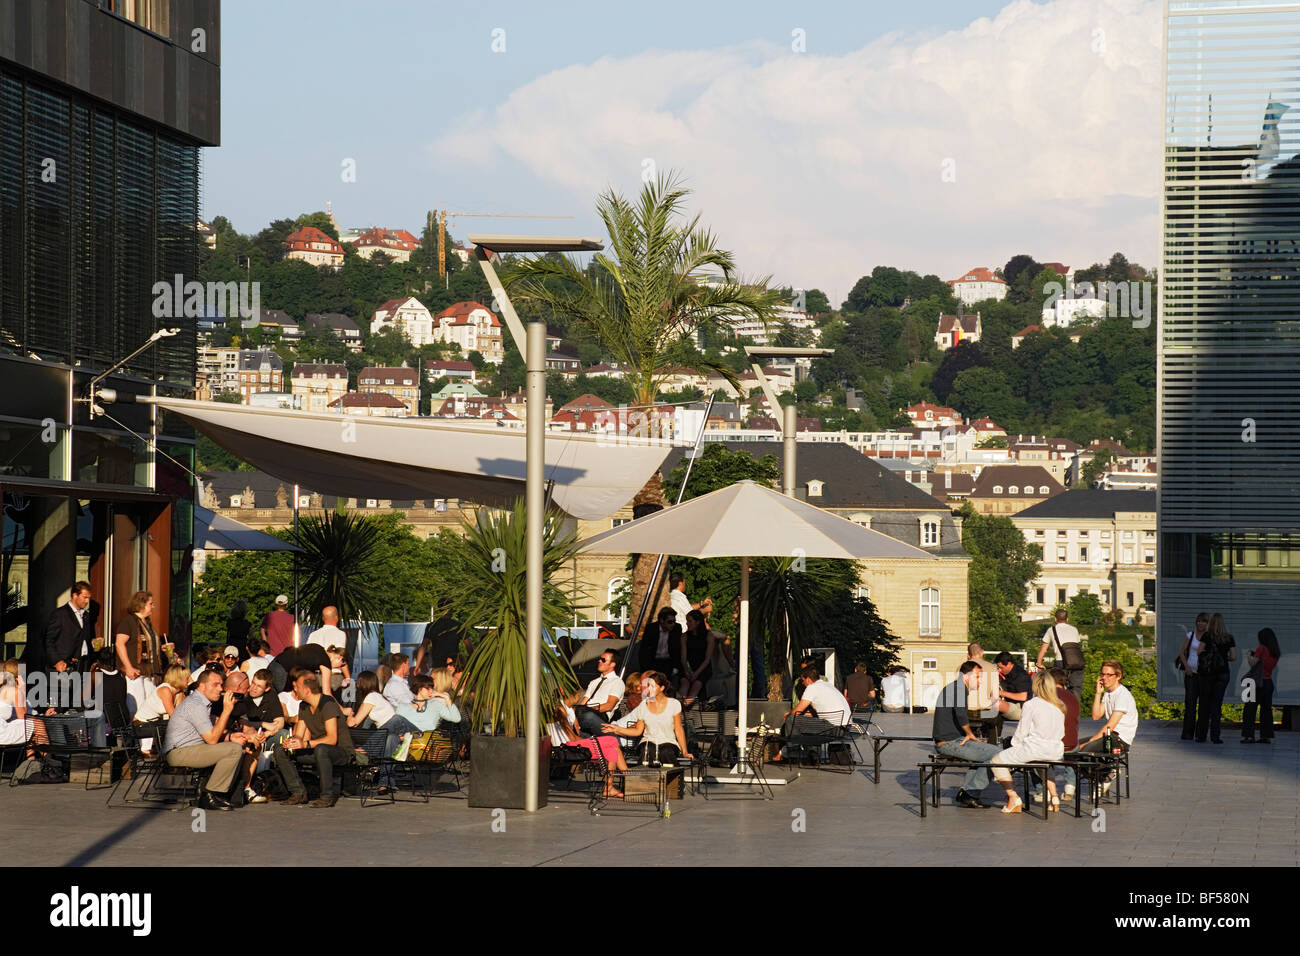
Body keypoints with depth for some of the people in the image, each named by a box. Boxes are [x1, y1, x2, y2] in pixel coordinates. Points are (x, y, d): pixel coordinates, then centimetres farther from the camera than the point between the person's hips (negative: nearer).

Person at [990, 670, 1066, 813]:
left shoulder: (1030, 705, -10)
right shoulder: (1059, 706, 6)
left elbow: (1021, 732, -6)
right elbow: (1061, 733, 13)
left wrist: (1015, 746, 12)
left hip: (1034, 749, -6)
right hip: (1056, 751, 6)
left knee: (997, 760, 9)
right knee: (1043, 764, 42)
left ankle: (1013, 799, 0)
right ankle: (1054, 797, 26)